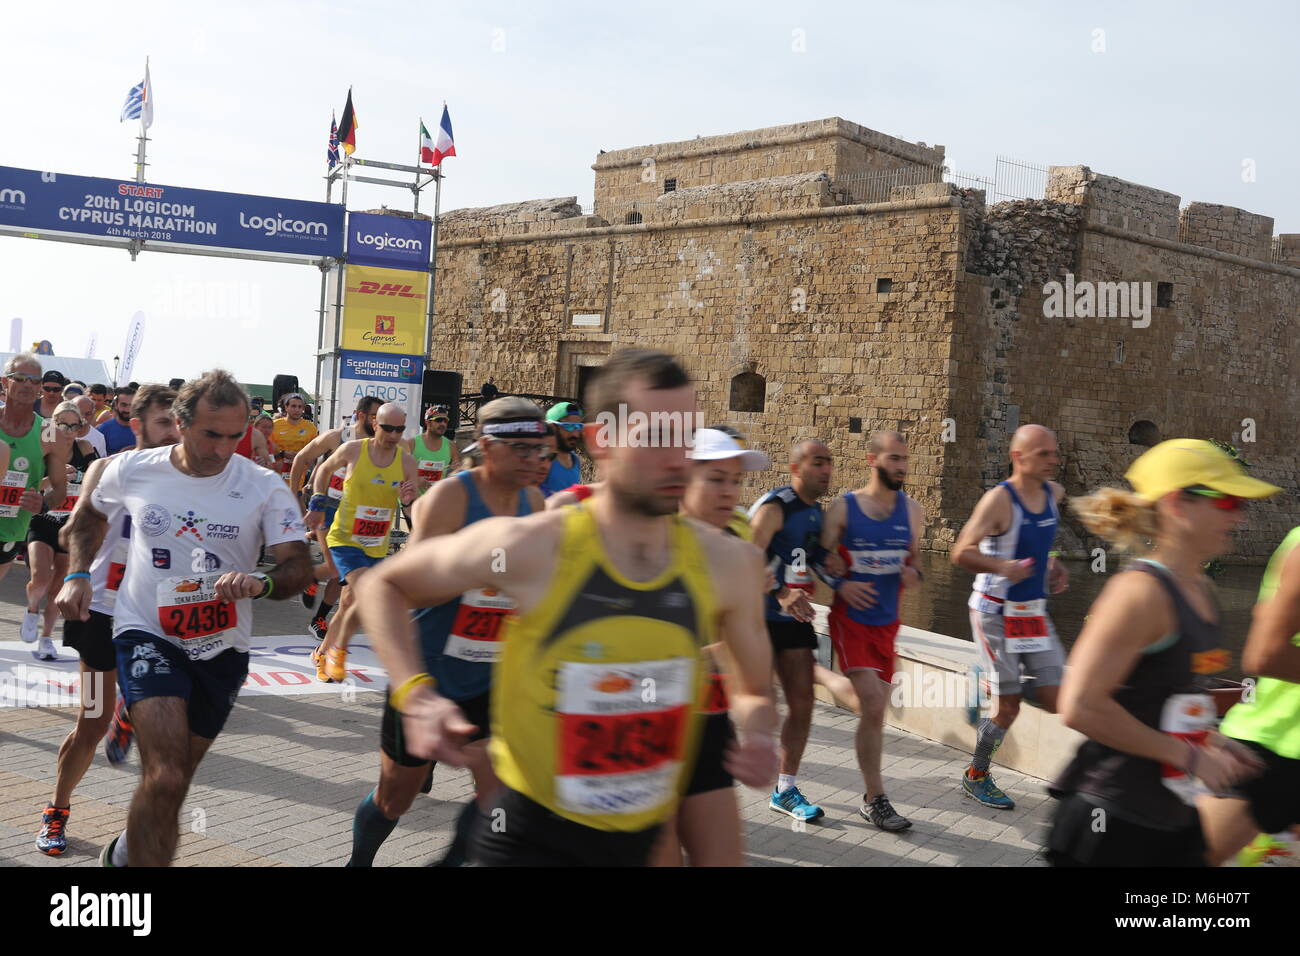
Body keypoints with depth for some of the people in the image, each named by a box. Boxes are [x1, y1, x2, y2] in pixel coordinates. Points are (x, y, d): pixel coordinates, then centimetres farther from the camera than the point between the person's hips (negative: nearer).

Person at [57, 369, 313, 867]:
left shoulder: (264, 487, -9)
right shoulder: (130, 470, -5)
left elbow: (300, 567, -12)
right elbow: (92, 515, 17)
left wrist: (261, 583, -32)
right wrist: (78, 575, 5)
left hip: (221, 646, 2)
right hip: (146, 633, -2)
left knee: (171, 782, 19)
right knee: (165, 777, -24)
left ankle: (125, 852, 49)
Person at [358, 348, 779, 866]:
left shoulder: (727, 564, -8)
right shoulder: (532, 548, -18)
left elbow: (754, 686, 10)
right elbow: (384, 585, -2)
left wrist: (756, 733, -11)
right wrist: (416, 696, -16)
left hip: (647, 838, 4)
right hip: (531, 835, -4)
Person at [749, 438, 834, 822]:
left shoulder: (816, 511, 11)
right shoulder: (774, 508, -16)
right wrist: (780, 595, -38)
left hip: (794, 618, 8)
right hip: (761, 617, -8)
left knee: (802, 705, 7)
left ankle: (786, 790, 19)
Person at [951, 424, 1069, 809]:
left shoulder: (1054, 493, 5)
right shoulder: (999, 499, -17)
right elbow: (961, 553, -22)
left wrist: (1053, 564, 10)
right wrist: (1002, 567, -37)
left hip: (1034, 611, 7)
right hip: (996, 613, -7)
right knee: (1008, 708, 2)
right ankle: (975, 777, 20)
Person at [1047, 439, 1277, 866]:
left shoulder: (1201, 589, 8)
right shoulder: (1141, 591, -19)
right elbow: (1081, 707, -26)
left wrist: (1210, 740, 10)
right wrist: (1188, 755, -18)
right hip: (1115, 821, -8)